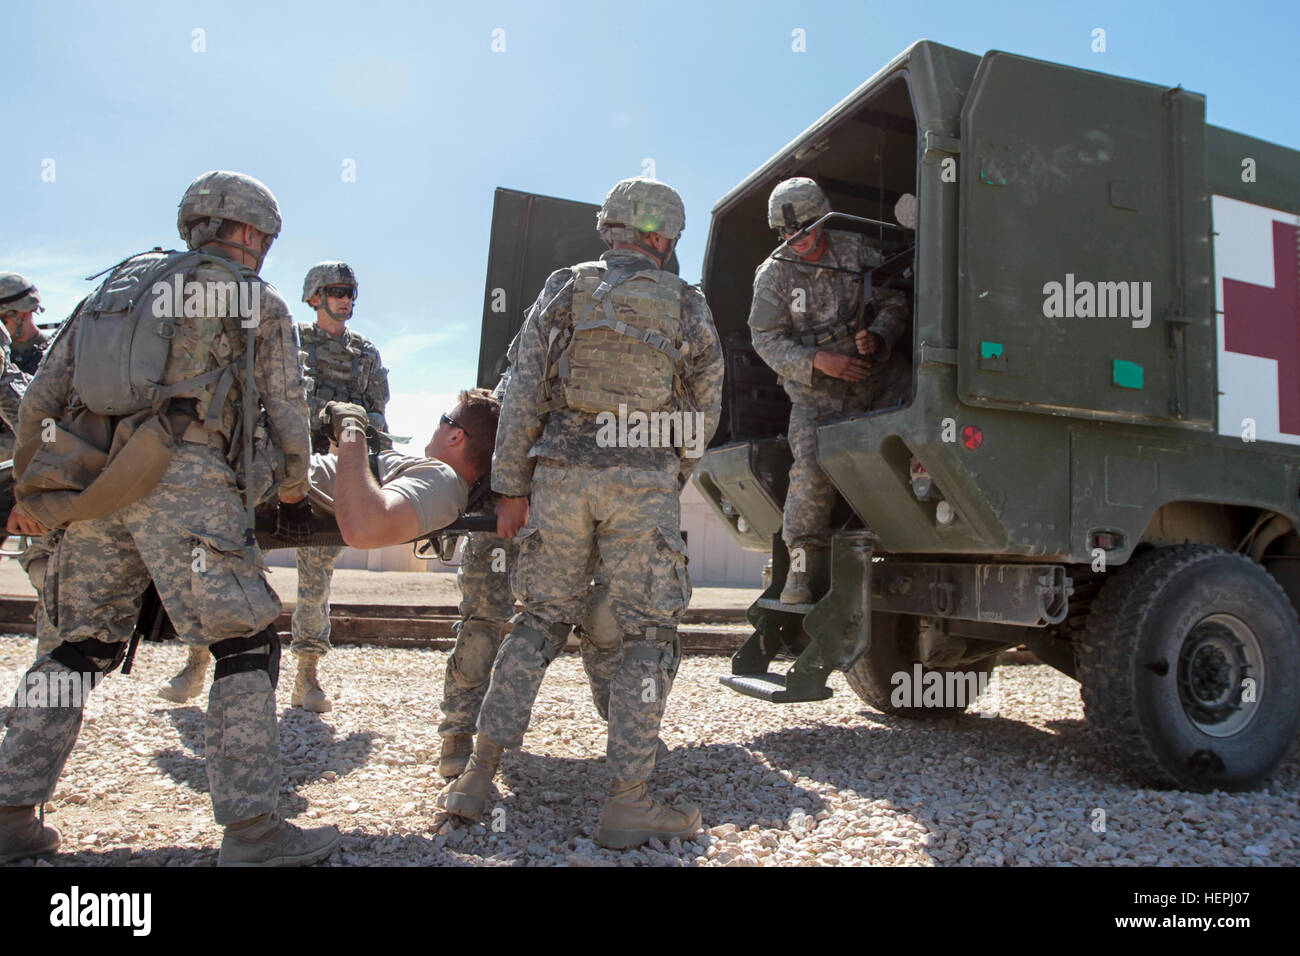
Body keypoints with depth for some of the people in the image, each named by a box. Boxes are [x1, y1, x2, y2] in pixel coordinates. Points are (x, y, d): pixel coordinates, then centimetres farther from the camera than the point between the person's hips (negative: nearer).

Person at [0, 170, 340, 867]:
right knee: (246, 645, -4)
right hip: (186, 477, -6)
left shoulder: (116, 283, 26)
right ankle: (251, 834, -6)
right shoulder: (257, 301, 12)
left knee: (82, 647, 18)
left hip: (94, 484, 6)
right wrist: (295, 495, 23)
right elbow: (287, 412, 10)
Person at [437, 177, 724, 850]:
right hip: (645, 481, -2)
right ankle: (626, 803, 4)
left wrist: (511, 486, 6)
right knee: (649, 634, 4)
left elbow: (523, 395, 3)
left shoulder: (563, 291, 9)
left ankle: (478, 775, 13)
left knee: (541, 621, 13)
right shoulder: (688, 309, 8)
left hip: (561, 473, 2)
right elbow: (704, 414, 12)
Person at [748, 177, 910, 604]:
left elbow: (894, 301, 6)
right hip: (817, 392, -3)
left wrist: (879, 336, -17)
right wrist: (818, 361, -22)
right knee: (812, 466, -17)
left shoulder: (855, 249, 3)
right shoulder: (773, 274, -3)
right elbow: (767, 340, -7)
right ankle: (801, 566, -8)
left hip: (877, 373, 3)